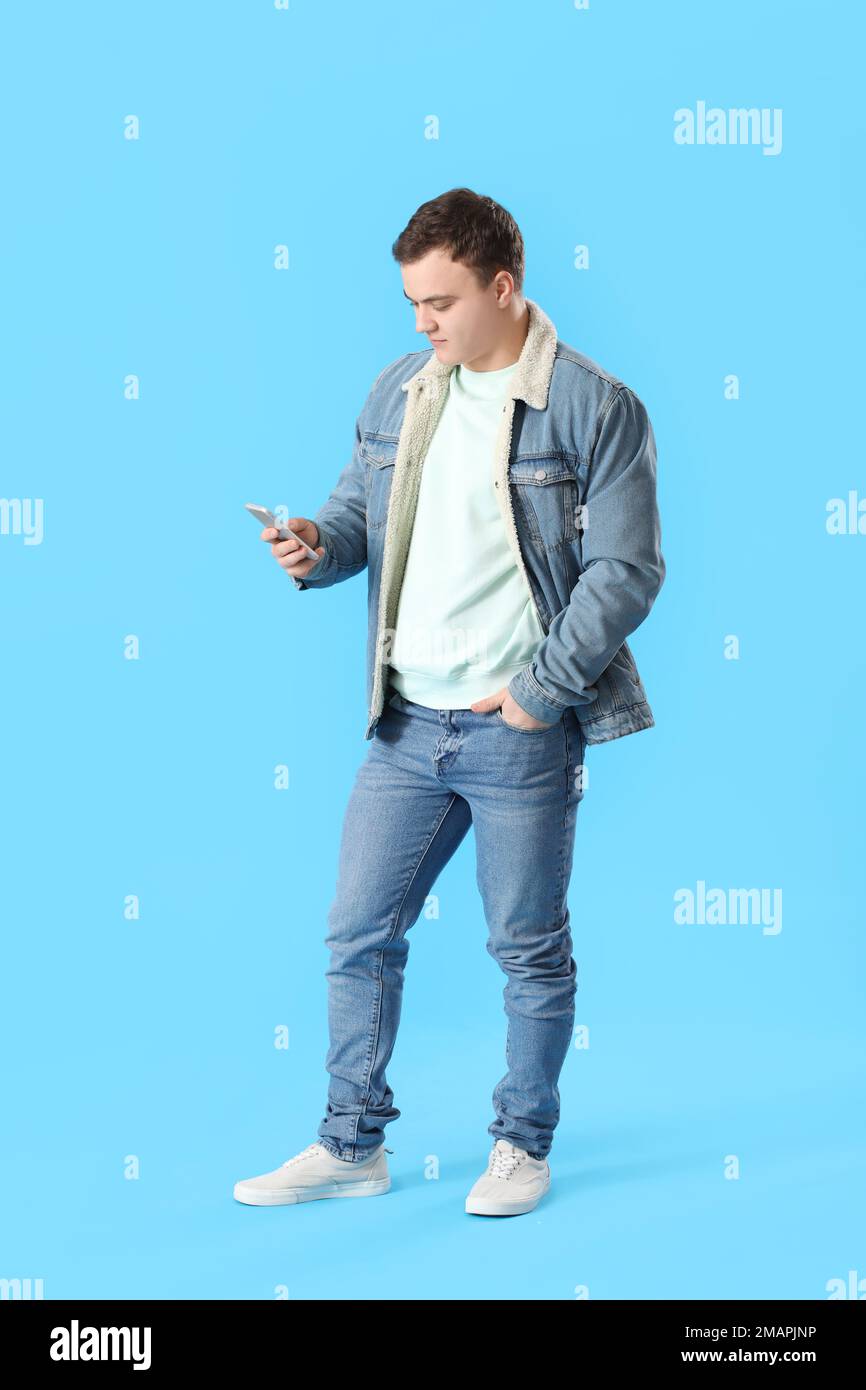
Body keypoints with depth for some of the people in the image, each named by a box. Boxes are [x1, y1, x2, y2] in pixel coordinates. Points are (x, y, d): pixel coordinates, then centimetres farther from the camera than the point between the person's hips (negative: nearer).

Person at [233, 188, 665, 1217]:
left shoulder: (596, 408, -8)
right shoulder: (398, 393, 9)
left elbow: (626, 571, -10)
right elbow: (359, 509, 17)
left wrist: (541, 689, -14)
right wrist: (318, 546, -7)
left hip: (522, 733, -5)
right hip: (406, 725, 5)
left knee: (530, 949, 8)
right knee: (358, 936, 9)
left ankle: (523, 1145, 26)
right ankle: (352, 1146, 24)